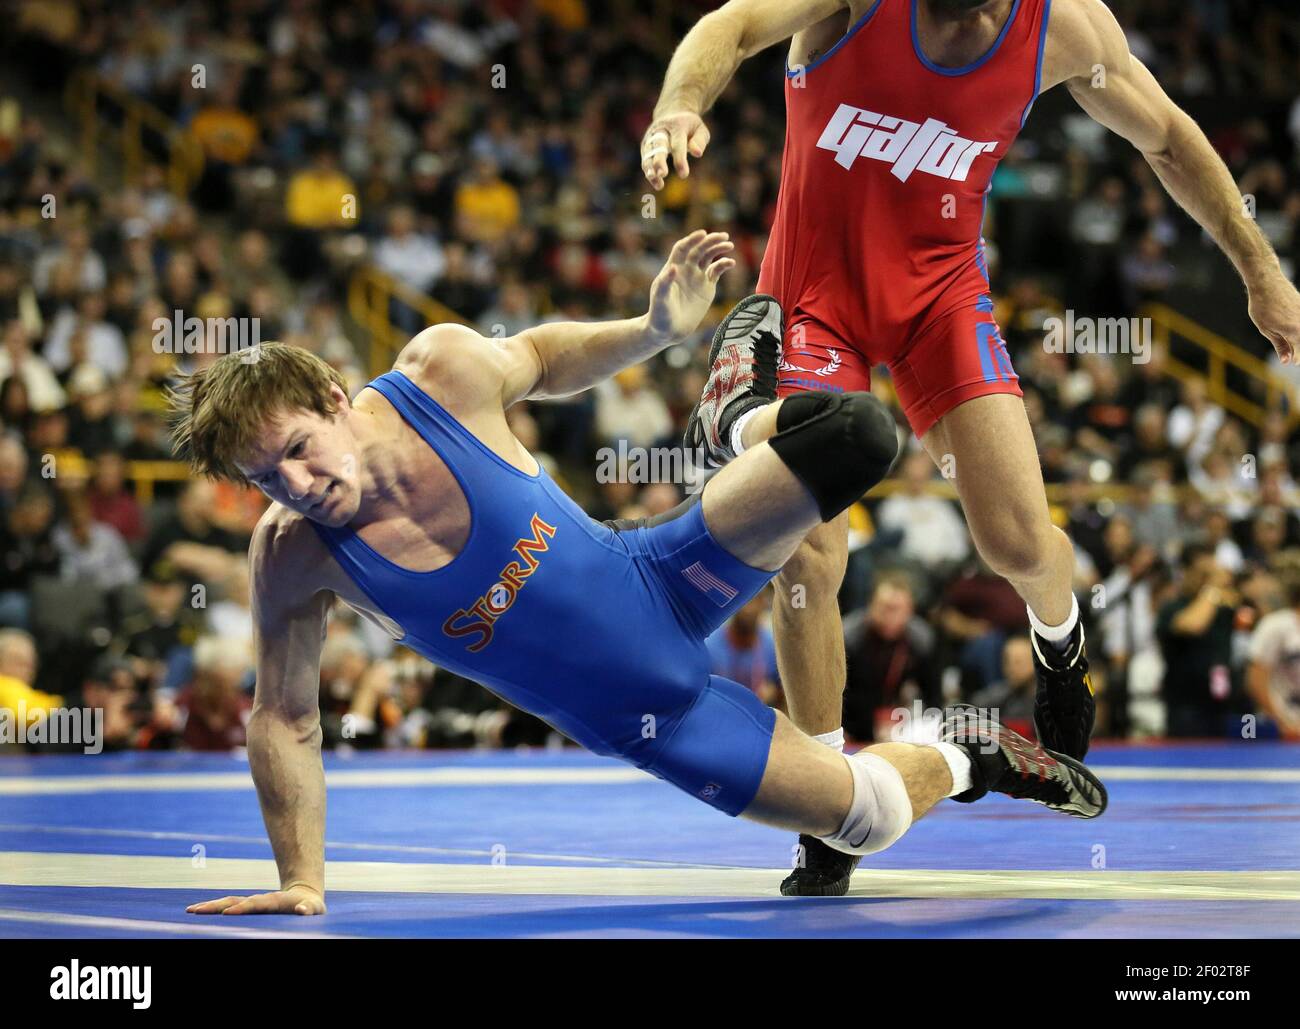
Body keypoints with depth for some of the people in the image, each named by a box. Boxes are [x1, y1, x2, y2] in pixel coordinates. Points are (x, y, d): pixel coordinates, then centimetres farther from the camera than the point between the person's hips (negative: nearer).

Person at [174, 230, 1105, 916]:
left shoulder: (443, 370, -20)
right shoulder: (294, 558, -22)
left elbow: (541, 358, 2)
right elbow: (285, 719, -10)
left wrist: (656, 331, -13)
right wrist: (300, 882, -13)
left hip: (661, 580, 1)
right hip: (639, 712, -1)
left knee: (855, 434, -14)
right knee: (868, 818, -2)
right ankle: (961, 761, 33)